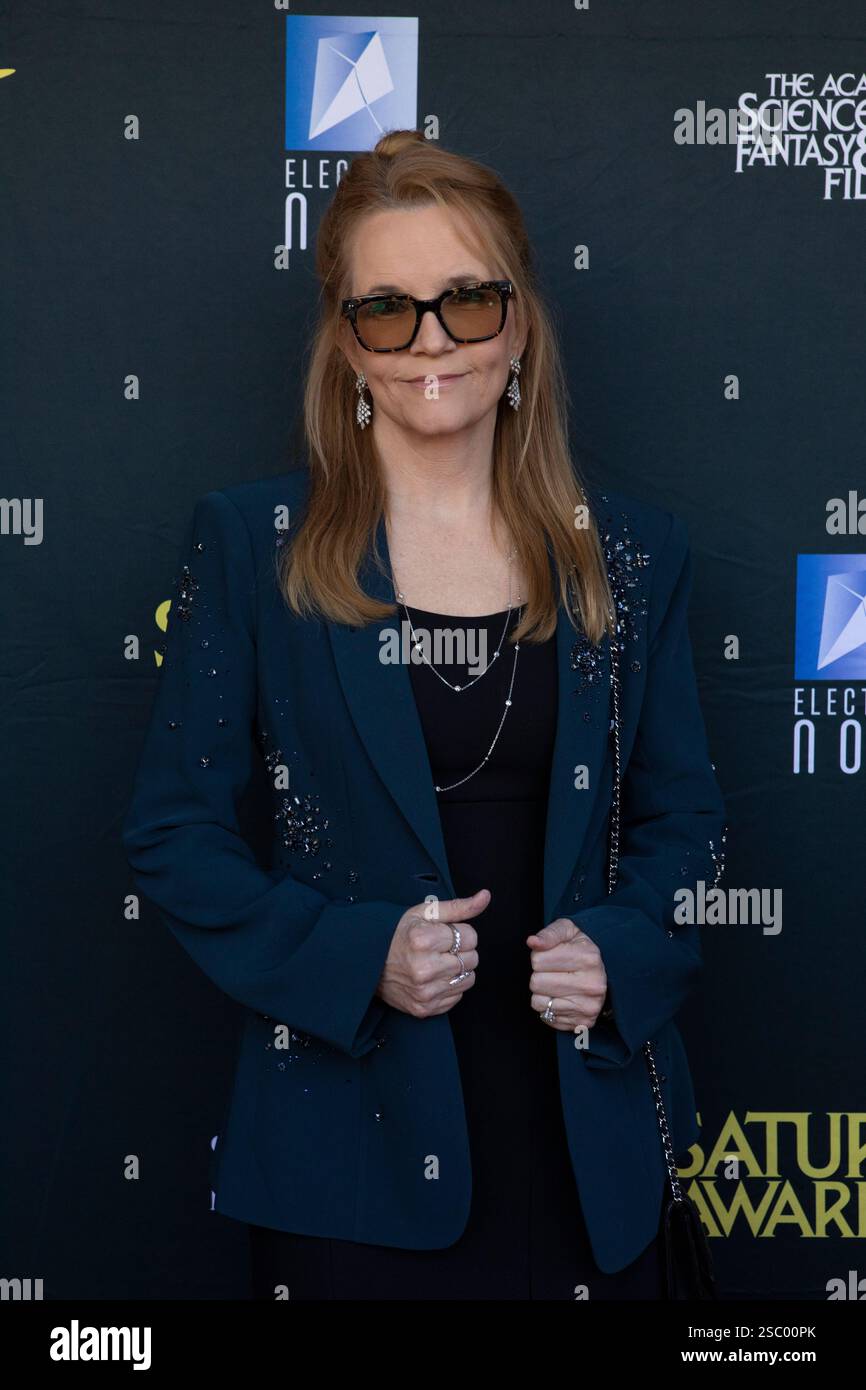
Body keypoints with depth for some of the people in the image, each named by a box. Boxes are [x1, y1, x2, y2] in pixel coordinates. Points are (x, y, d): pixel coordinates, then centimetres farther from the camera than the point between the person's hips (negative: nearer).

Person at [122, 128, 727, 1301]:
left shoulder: (631, 554, 3)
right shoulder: (249, 542, -3)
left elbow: (684, 819, 9)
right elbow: (173, 829, -2)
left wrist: (621, 951, -11)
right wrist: (353, 957, -16)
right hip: (349, 1132, -2)